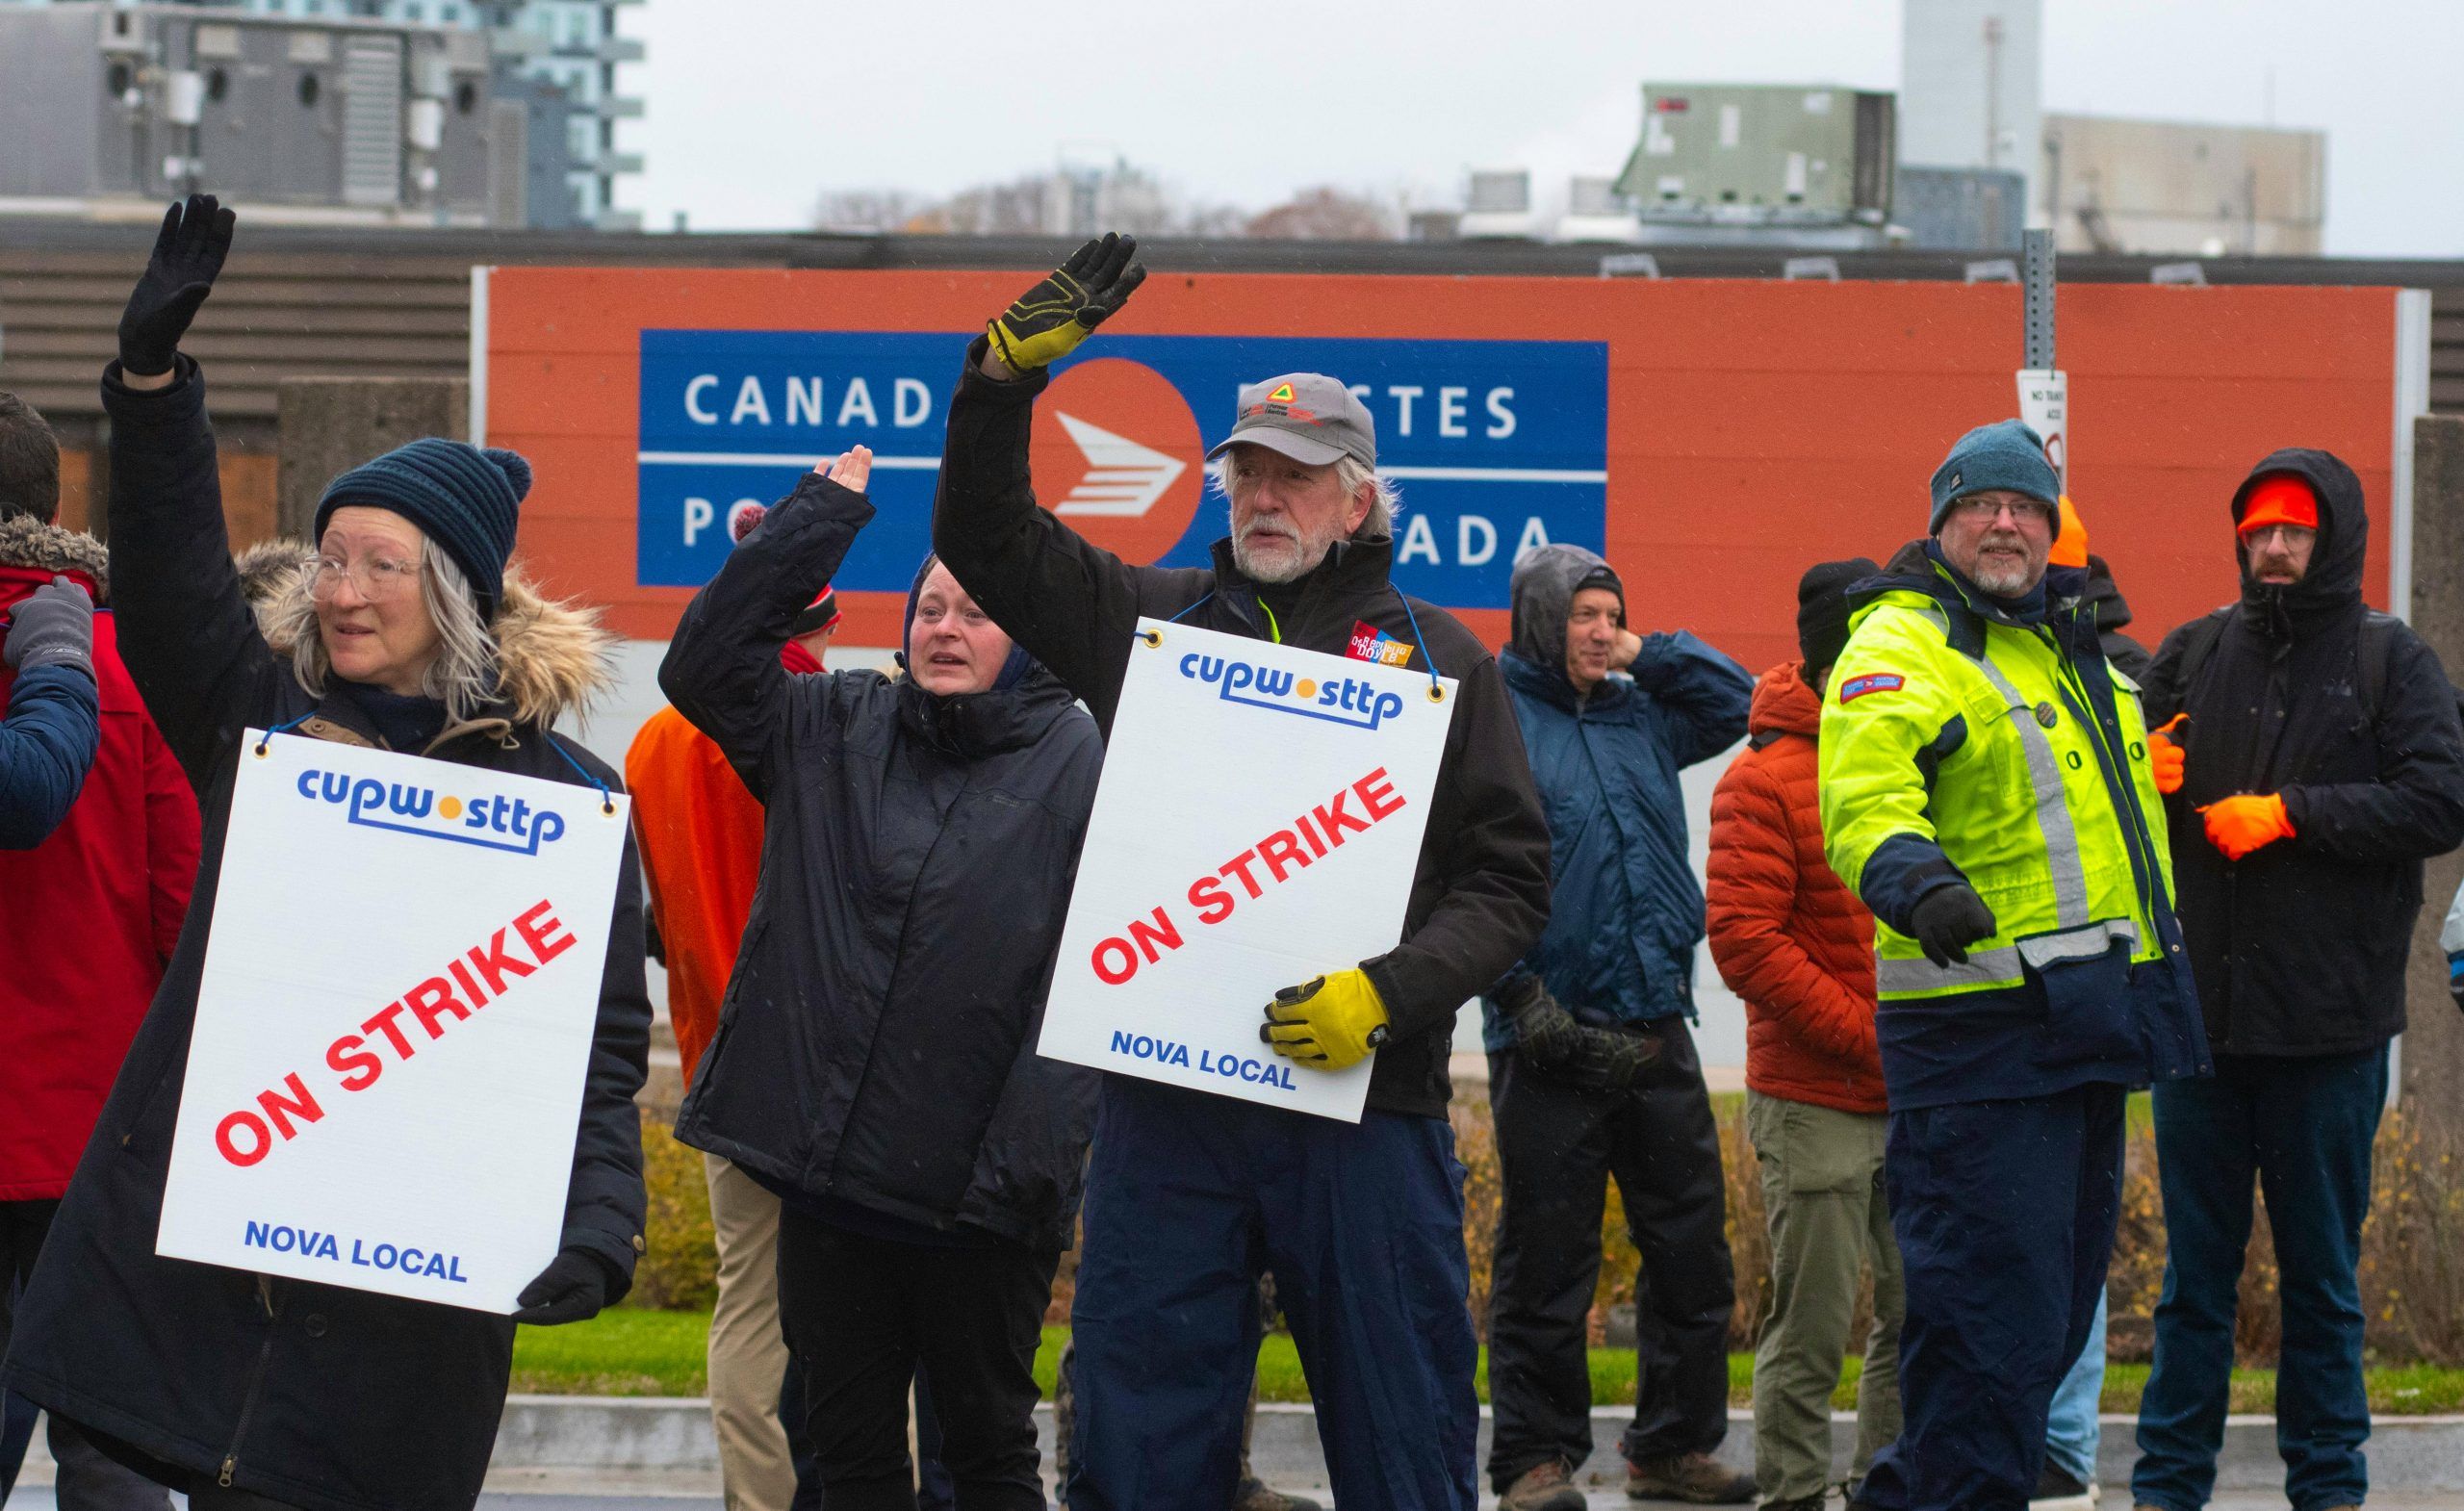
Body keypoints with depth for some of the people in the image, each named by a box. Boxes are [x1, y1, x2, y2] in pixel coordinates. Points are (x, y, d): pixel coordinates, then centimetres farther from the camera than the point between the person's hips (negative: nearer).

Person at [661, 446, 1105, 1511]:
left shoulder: (1079, 765, -6)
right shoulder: (836, 732, 9)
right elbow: (703, 664, 1)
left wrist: (1028, 1155, -19)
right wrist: (823, 511, 0)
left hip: (976, 1201, -4)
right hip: (828, 1173, 4)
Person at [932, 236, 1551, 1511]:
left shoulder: (1435, 661, 7)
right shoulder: (1153, 623, 14)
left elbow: (1508, 878, 2)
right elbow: (986, 539, 11)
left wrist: (1388, 994, -14)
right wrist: (1006, 376, -4)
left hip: (1364, 1106, -2)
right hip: (1162, 1105, 2)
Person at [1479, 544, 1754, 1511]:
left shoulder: (1638, 715, 14)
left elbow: (1735, 700, 25)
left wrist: (1646, 657, 9)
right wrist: (1522, 999, -17)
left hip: (1657, 1033, 6)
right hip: (1556, 1037, -6)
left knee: (1692, 1249, 9)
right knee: (1547, 1260, -1)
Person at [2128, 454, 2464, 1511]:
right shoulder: (2192, 657, 10)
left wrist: (2289, 815, -13)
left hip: (2329, 1025, -2)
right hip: (2199, 1013, 2)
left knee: (2321, 1271, 6)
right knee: (2194, 1268, 7)